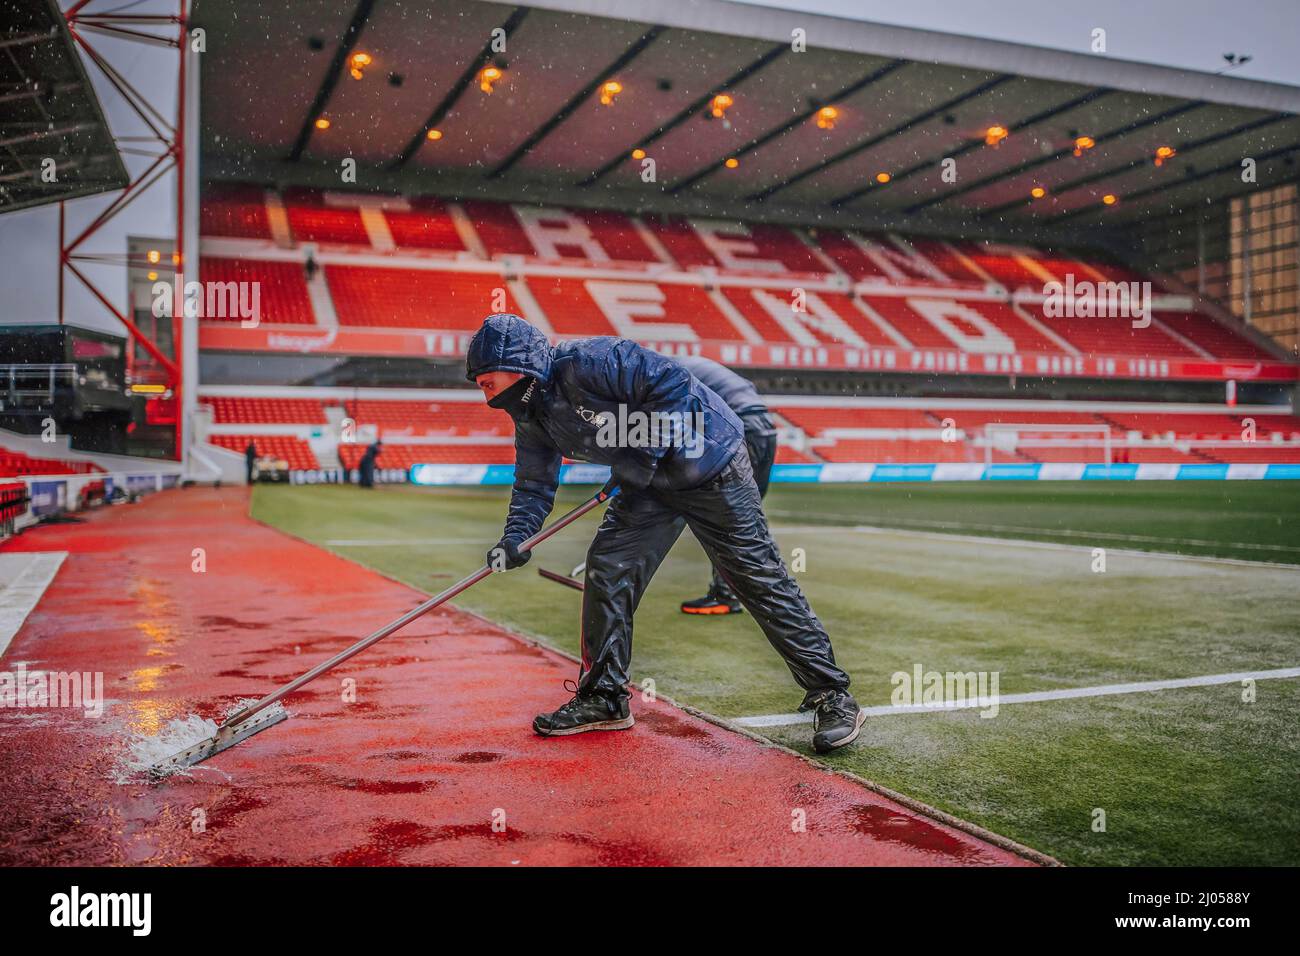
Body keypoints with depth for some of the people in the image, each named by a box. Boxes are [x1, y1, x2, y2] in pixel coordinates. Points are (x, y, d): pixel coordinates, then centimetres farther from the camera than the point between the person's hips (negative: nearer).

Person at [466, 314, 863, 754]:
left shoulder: (584, 362, -26)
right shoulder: (531, 416, 1)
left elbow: (670, 381, -28)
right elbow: (534, 485, 6)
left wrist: (642, 456, -24)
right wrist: (514, 538, -11)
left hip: (708, 463, -8)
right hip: (649, 483, 8)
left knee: (759, 577, -7)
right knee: (607, 569, -1)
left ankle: (832, 696, 1)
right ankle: (604, 698, 12)